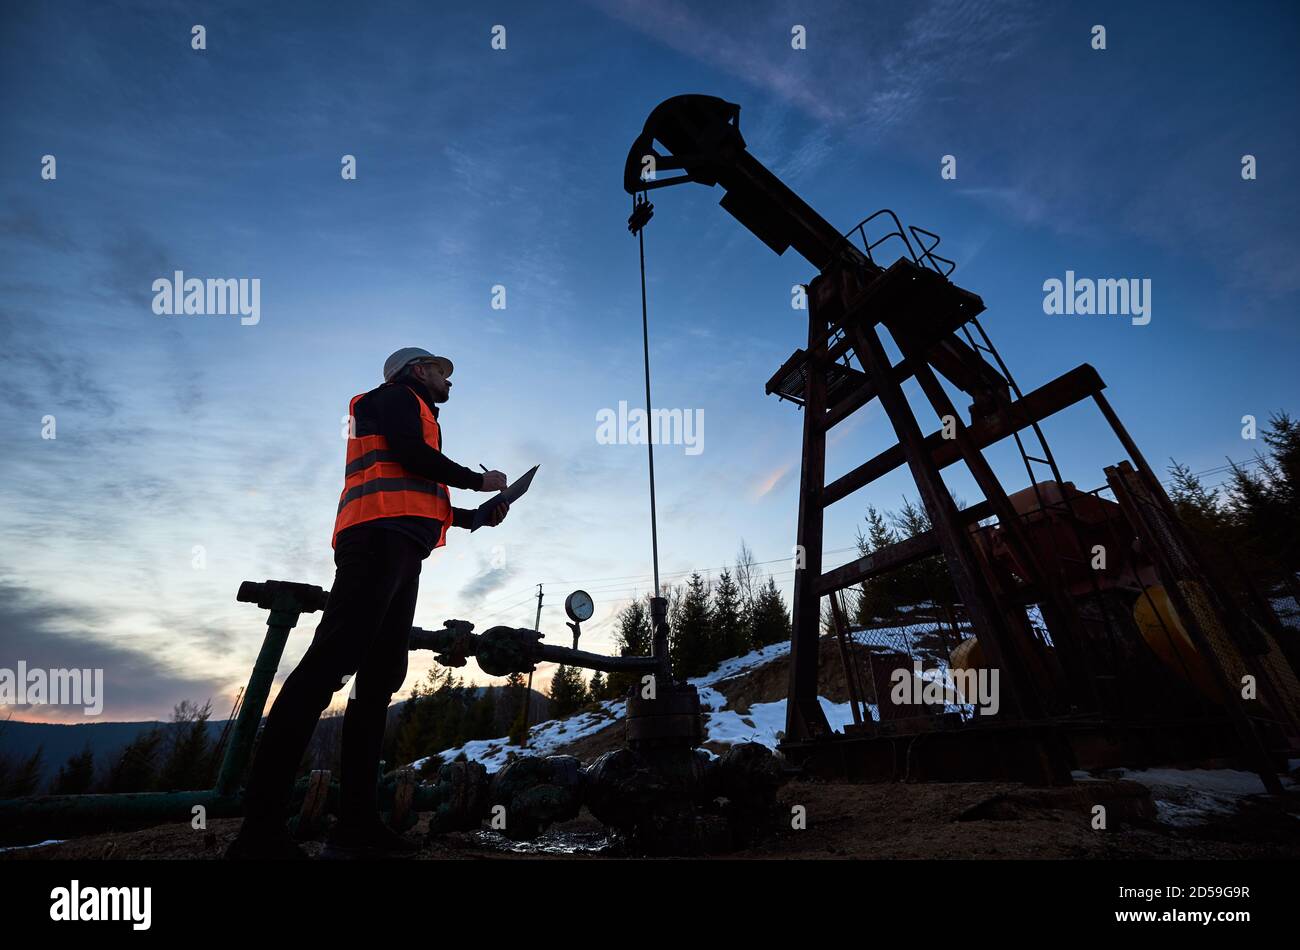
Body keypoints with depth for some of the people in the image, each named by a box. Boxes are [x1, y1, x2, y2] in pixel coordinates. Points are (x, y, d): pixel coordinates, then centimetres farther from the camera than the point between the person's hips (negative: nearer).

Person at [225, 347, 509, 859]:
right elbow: (412, 455, -8)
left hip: (400, 553, 10)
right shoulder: (395, 395, 11)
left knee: (380, 678, 2)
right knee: (331, 662, -19)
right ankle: (260, 825, -23)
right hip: (380, 537, -10)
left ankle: (357, 822, 1)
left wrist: (479, 516, 28)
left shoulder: (413, 416, 36)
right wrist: (478, 480, 5)